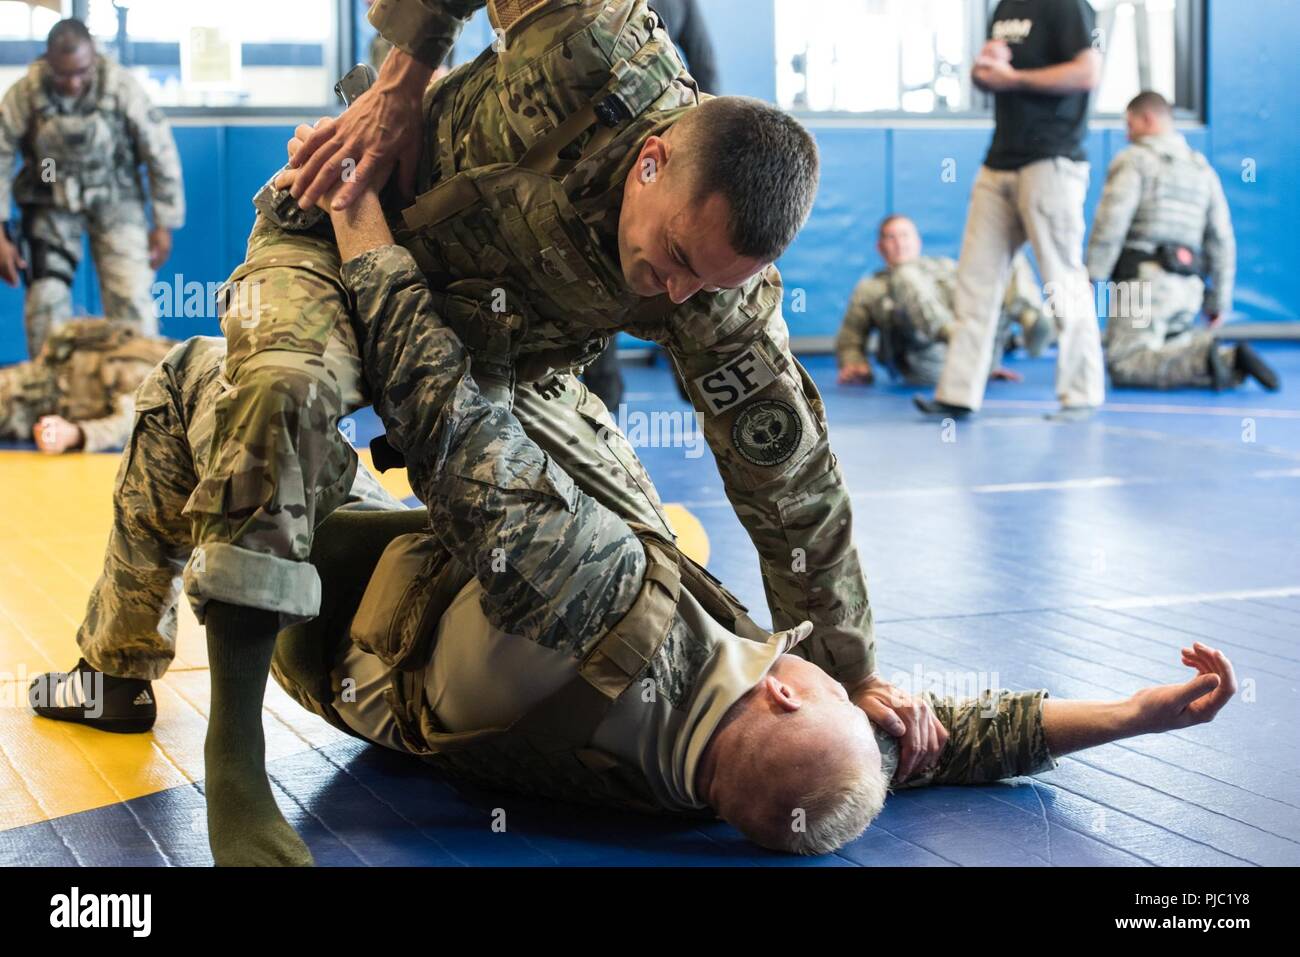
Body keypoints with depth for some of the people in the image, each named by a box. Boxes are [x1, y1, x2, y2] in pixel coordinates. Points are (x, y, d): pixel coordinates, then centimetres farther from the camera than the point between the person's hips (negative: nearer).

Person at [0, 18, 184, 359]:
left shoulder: (122, 88, -19)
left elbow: (161, 153, -8)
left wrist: (164, 226, -4)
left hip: (115, 201, -1)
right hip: (52, 203, 1)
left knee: (133, 298, -11)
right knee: (46, 301, -6)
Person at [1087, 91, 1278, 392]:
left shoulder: (1133, 160, 0)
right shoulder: (1203, 168, 19)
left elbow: (1110, 223, -13)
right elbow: (1221, 240, 15)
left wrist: (1090, 278, -11)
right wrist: (1221, 299, 18)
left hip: (1144, 278, -7)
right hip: (1188, 288, 7)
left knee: (1123, 367, -11)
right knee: (1167, 359, 13)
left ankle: (1204, 361, -28)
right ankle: (1231, 361, -10)